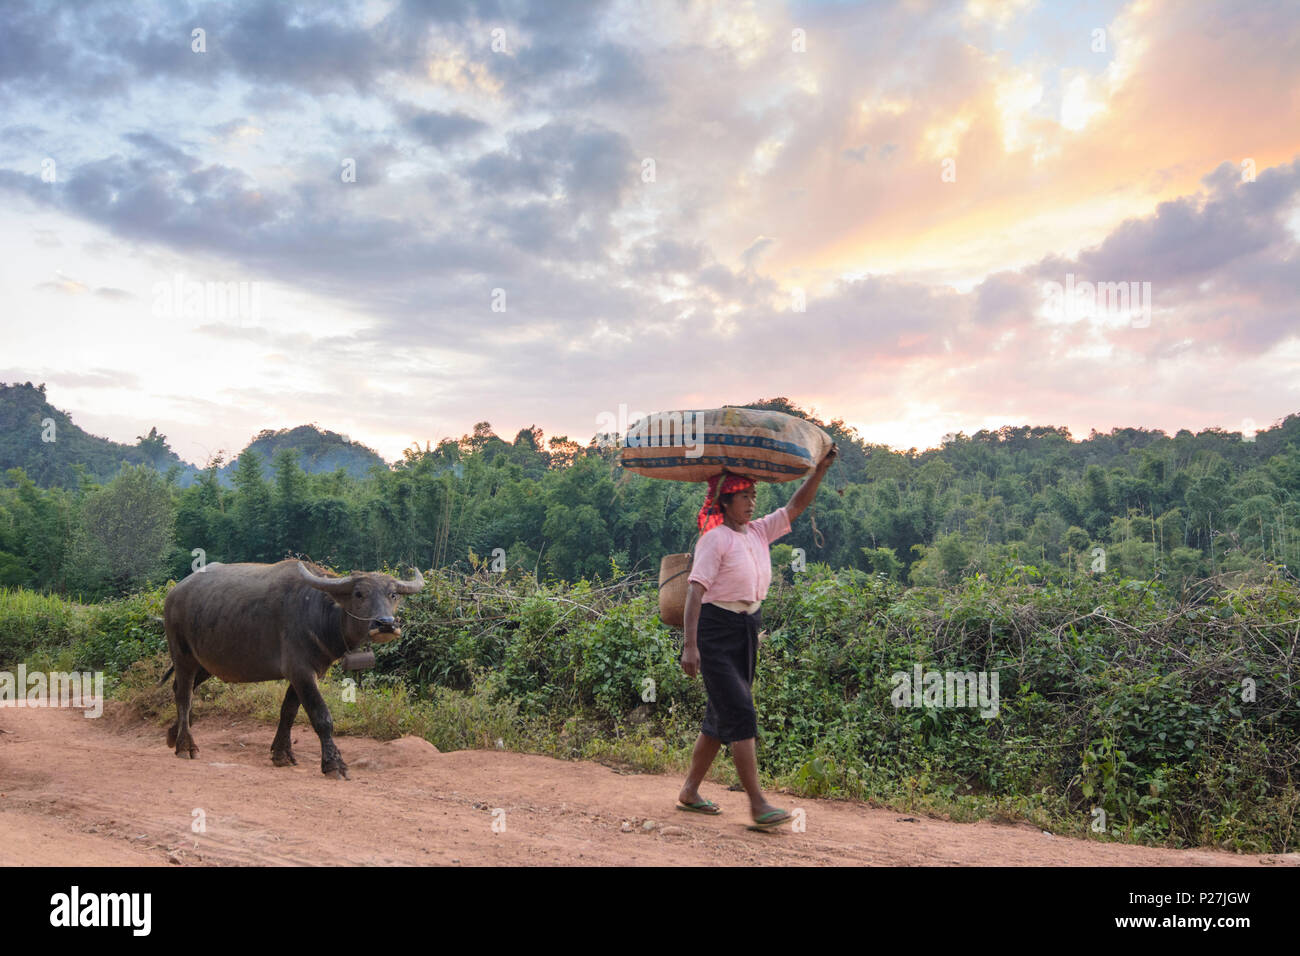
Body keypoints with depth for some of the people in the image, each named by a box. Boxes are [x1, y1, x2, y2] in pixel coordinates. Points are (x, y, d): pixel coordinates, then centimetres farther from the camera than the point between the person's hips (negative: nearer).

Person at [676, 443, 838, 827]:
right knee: (740, 713, -10)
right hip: (717, 628, -8)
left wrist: (820, 468, 0)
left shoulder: (759, 532, 9)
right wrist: (690, 645, -26)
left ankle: (690, 791, 24)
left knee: (722, 714, 12)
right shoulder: (715, 539, -13)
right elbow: (695, 590, -19)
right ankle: (757, 803, -7)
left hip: (748, 627, 8)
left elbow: (797, 506, 13)